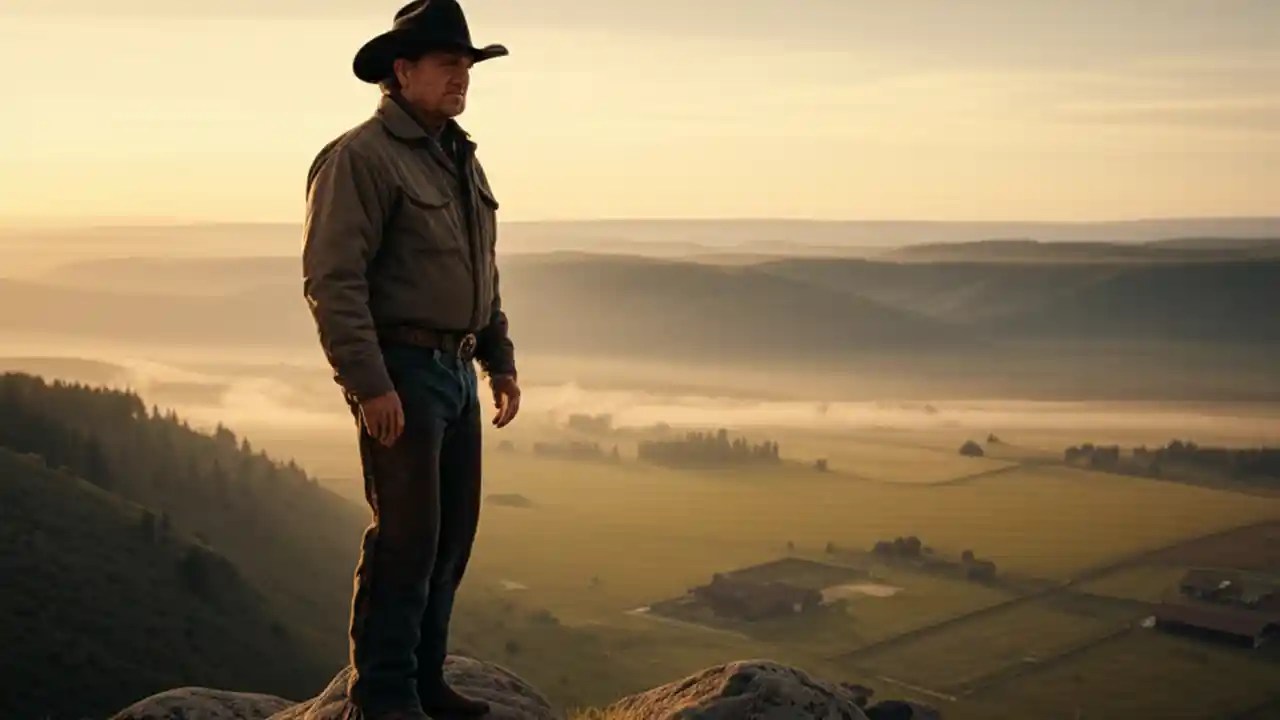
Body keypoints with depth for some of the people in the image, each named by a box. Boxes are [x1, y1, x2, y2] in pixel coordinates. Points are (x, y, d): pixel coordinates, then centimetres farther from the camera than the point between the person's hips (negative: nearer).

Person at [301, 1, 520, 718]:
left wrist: (502, 362, 17)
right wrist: (370, 385, -23)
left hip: (457, 371, 9)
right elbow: (333, 280, -19)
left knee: (453, 531, 11)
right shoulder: (360, 157, -12)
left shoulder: (461, 160, 15)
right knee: (408, 532, -7)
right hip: (399, 371, -9)